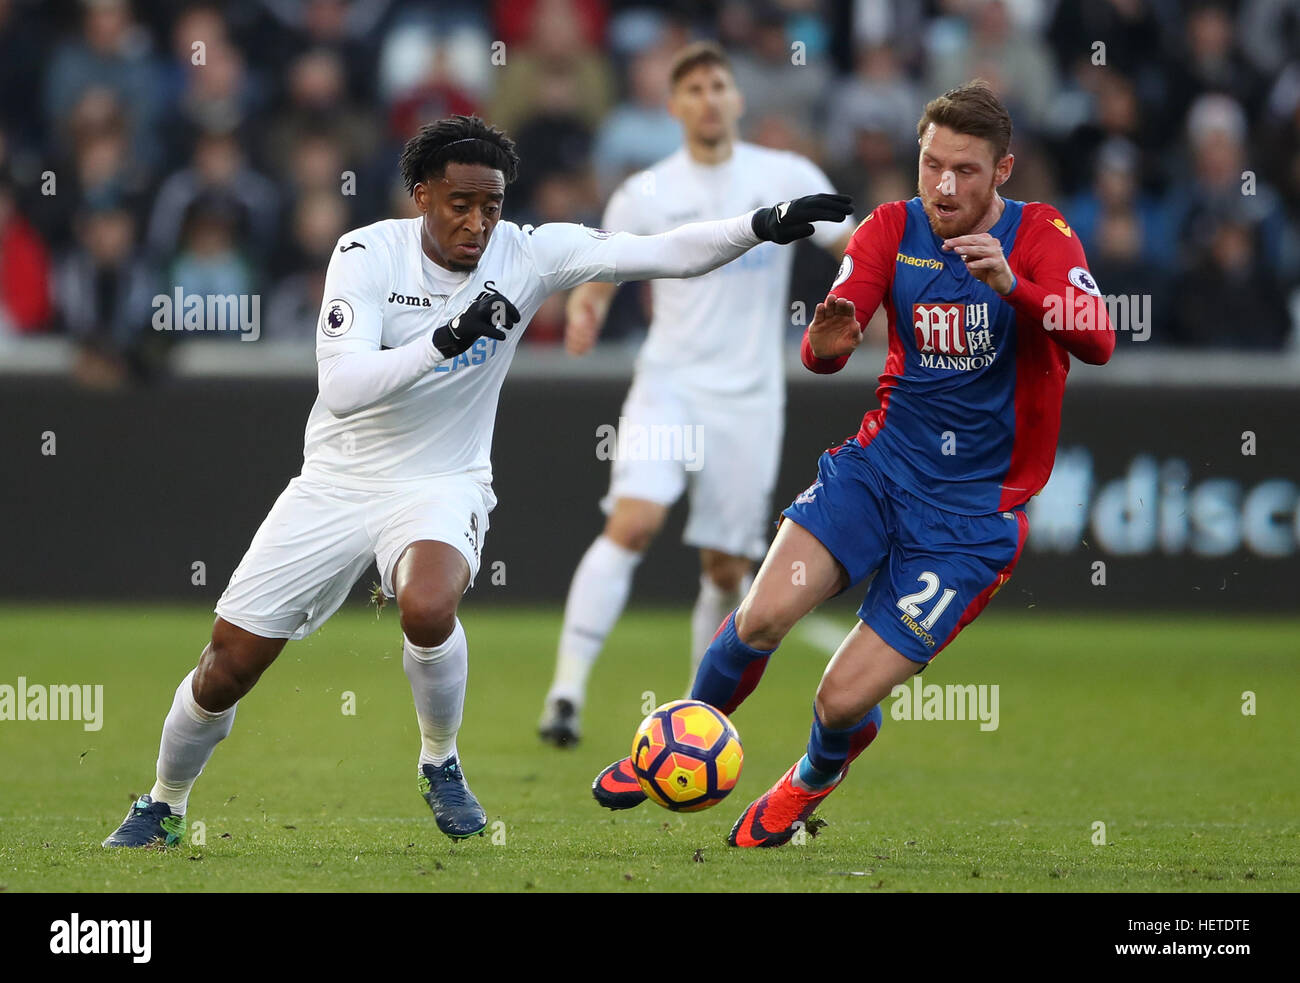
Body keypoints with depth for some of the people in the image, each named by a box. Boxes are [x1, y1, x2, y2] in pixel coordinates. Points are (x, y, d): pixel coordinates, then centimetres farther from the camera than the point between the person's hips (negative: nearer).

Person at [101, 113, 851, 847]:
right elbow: (343, 386, -26)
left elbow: (662, 255, -18)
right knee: (228, 668, 0)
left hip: (442, 485, -1)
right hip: (338, 483, 1)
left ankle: (441, 764, -6)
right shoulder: (368, 254, -14)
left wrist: (765, 226, -32)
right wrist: (446, 340, -36)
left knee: (429, 610, -34)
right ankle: (164, 806, 28)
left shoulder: (527, 255, -11)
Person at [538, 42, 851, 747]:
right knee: (632, 522, -23)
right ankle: (567, 692, -23)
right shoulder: (644, 196, 2)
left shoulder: (789, 178, 4)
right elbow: (597, 281, 8)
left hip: (749, 399, 2)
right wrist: (583, 316, -14)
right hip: (669, 386, -2)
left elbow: (855, 249, 11)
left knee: (728, 568, 2)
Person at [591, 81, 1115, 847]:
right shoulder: (893, 230, 0)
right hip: (885, 460, 3)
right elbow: (824, 346, -9)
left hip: (974, 508, -3)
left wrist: (1012, 285, -45)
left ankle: (814, 781, 28)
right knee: (764, 616, -20)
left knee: (845, 700, -10)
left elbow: (1098, 340, -28)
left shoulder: (1040, 238, -10)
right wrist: (826, 341, -34)